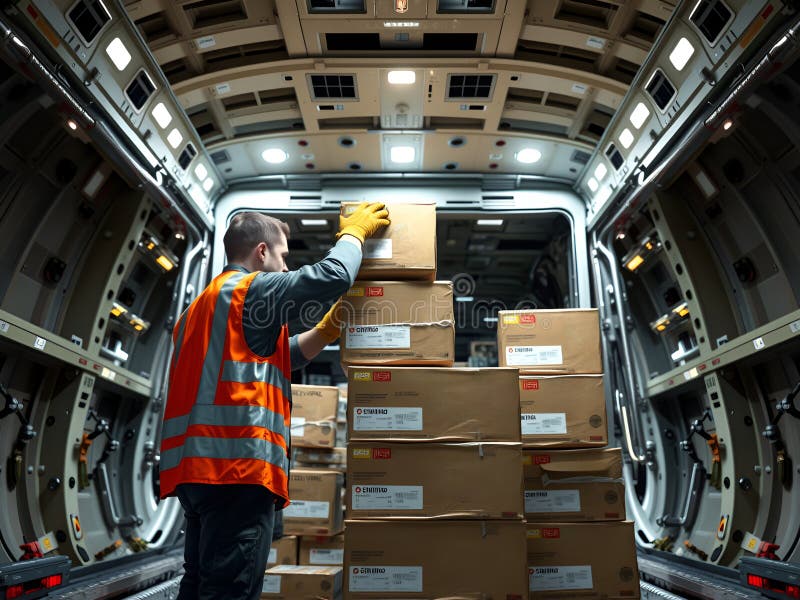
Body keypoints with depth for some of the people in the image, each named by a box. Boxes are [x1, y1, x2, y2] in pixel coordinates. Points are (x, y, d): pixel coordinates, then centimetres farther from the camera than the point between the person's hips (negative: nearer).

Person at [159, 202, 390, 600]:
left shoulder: (205, 302, 26)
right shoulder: (251, 288, -5)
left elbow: (275, 356, 27)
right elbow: (332, 275, -11)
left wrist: (329, 327, 20)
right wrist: (354, 230, 8)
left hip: (201, 464, 10)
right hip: (237, 462, -10)